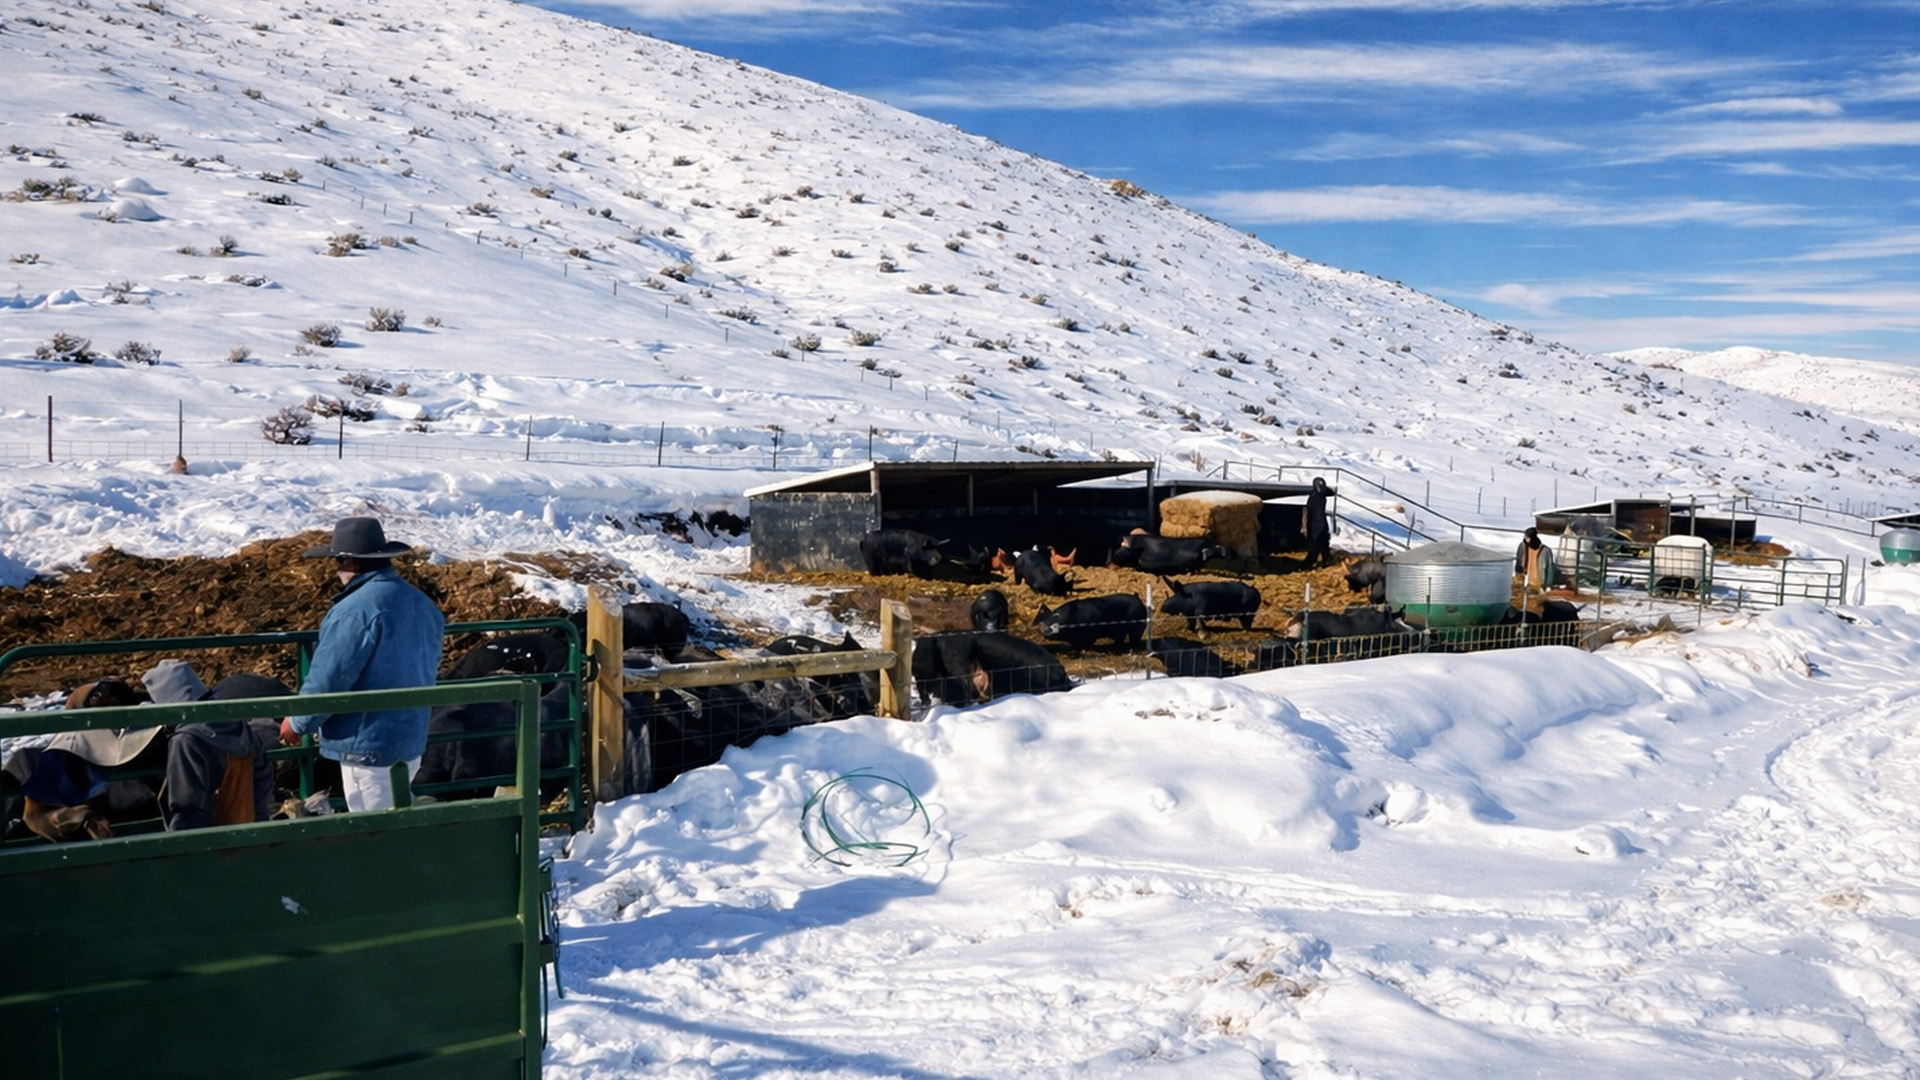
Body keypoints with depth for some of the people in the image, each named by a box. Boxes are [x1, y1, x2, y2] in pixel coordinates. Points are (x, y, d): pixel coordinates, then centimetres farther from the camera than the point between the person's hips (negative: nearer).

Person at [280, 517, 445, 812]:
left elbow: (327, 681, -19)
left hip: (369, 746, -8)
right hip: (412, 740, 8)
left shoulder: (355, 611, -22)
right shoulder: (423, 605, 5)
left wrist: (297, 723, -2)